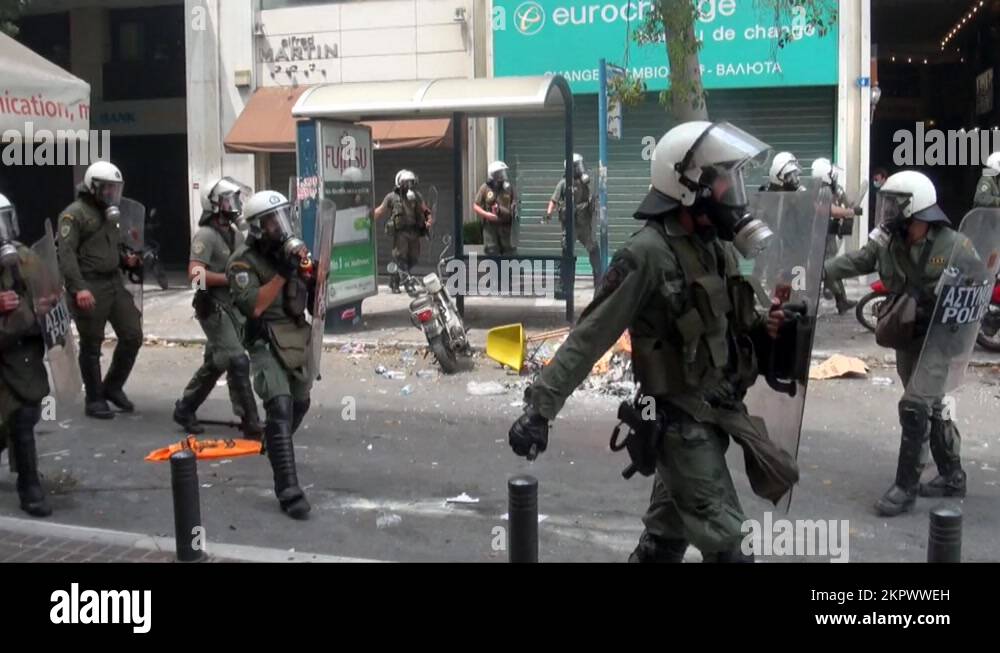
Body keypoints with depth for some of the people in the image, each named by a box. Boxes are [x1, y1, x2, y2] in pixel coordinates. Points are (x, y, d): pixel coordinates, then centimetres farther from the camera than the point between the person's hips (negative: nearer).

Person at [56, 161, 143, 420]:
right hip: (90, 287, -8)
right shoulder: (74, 214, -9)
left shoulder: (110, 213, 17)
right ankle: (94, 400, 13)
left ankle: (113, 387, 23)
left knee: (132, 336, 6)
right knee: (91, 346, 2)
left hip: (115, 283, 8)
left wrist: (127, 260, 6)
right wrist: (78, 287, -28)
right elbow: (66, 253, -19)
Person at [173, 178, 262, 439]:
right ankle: (251, 424, -7)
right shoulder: (205, 235, -13)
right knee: (238, 362, -12)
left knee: (214, 363, 17)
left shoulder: (236, 235, 13)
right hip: (214, 308, -9)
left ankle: (185, 409, 33)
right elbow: (195, 274, -23)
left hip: (234, 307, 9)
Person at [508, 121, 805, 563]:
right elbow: (591, 335, -21)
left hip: (715, 411, 8)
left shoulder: (719, 244, 5)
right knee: (724, 541, -4)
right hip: (680, 418, -8)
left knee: (667, 533, 20)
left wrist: (762, 328, -3)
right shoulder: (648, 253, -21)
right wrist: (541, 407, -24)